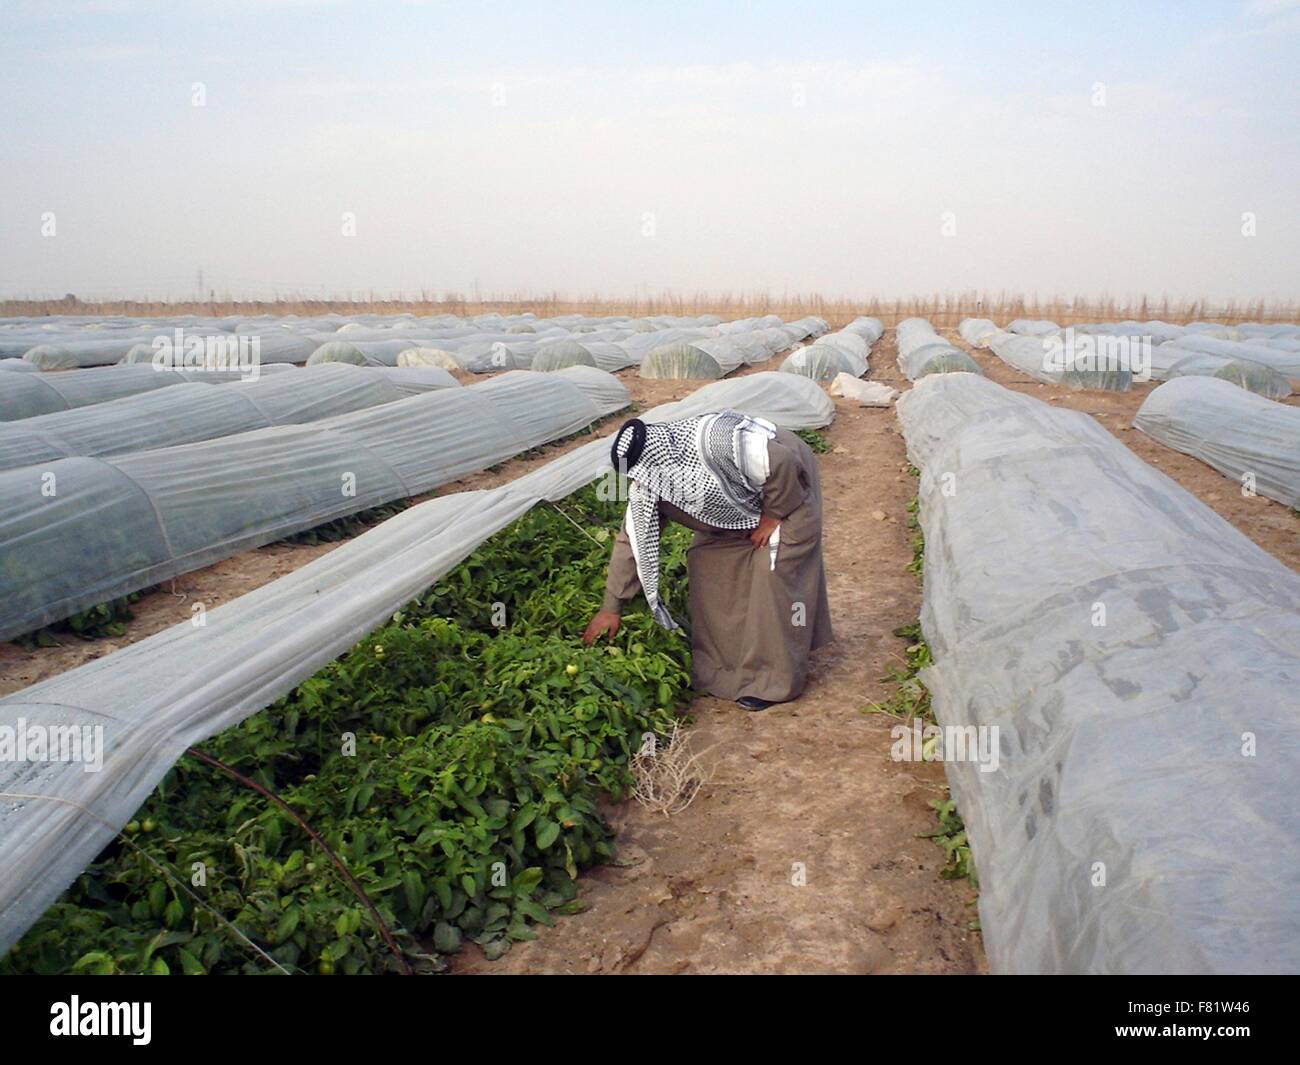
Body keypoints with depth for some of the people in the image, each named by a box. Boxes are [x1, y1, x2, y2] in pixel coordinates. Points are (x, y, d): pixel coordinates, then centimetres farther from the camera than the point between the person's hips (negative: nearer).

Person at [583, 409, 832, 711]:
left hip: (787, 489, -7)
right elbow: (632, 540, -9)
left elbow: (783, 463, -34)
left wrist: (772, 516, -22)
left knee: (772, 575, -13)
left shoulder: (717, 442, -42)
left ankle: (775, 677, 0)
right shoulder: (646, 485, -17)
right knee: (707, 564, 1)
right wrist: (611, 607, -6)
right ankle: (717, 666, 16)